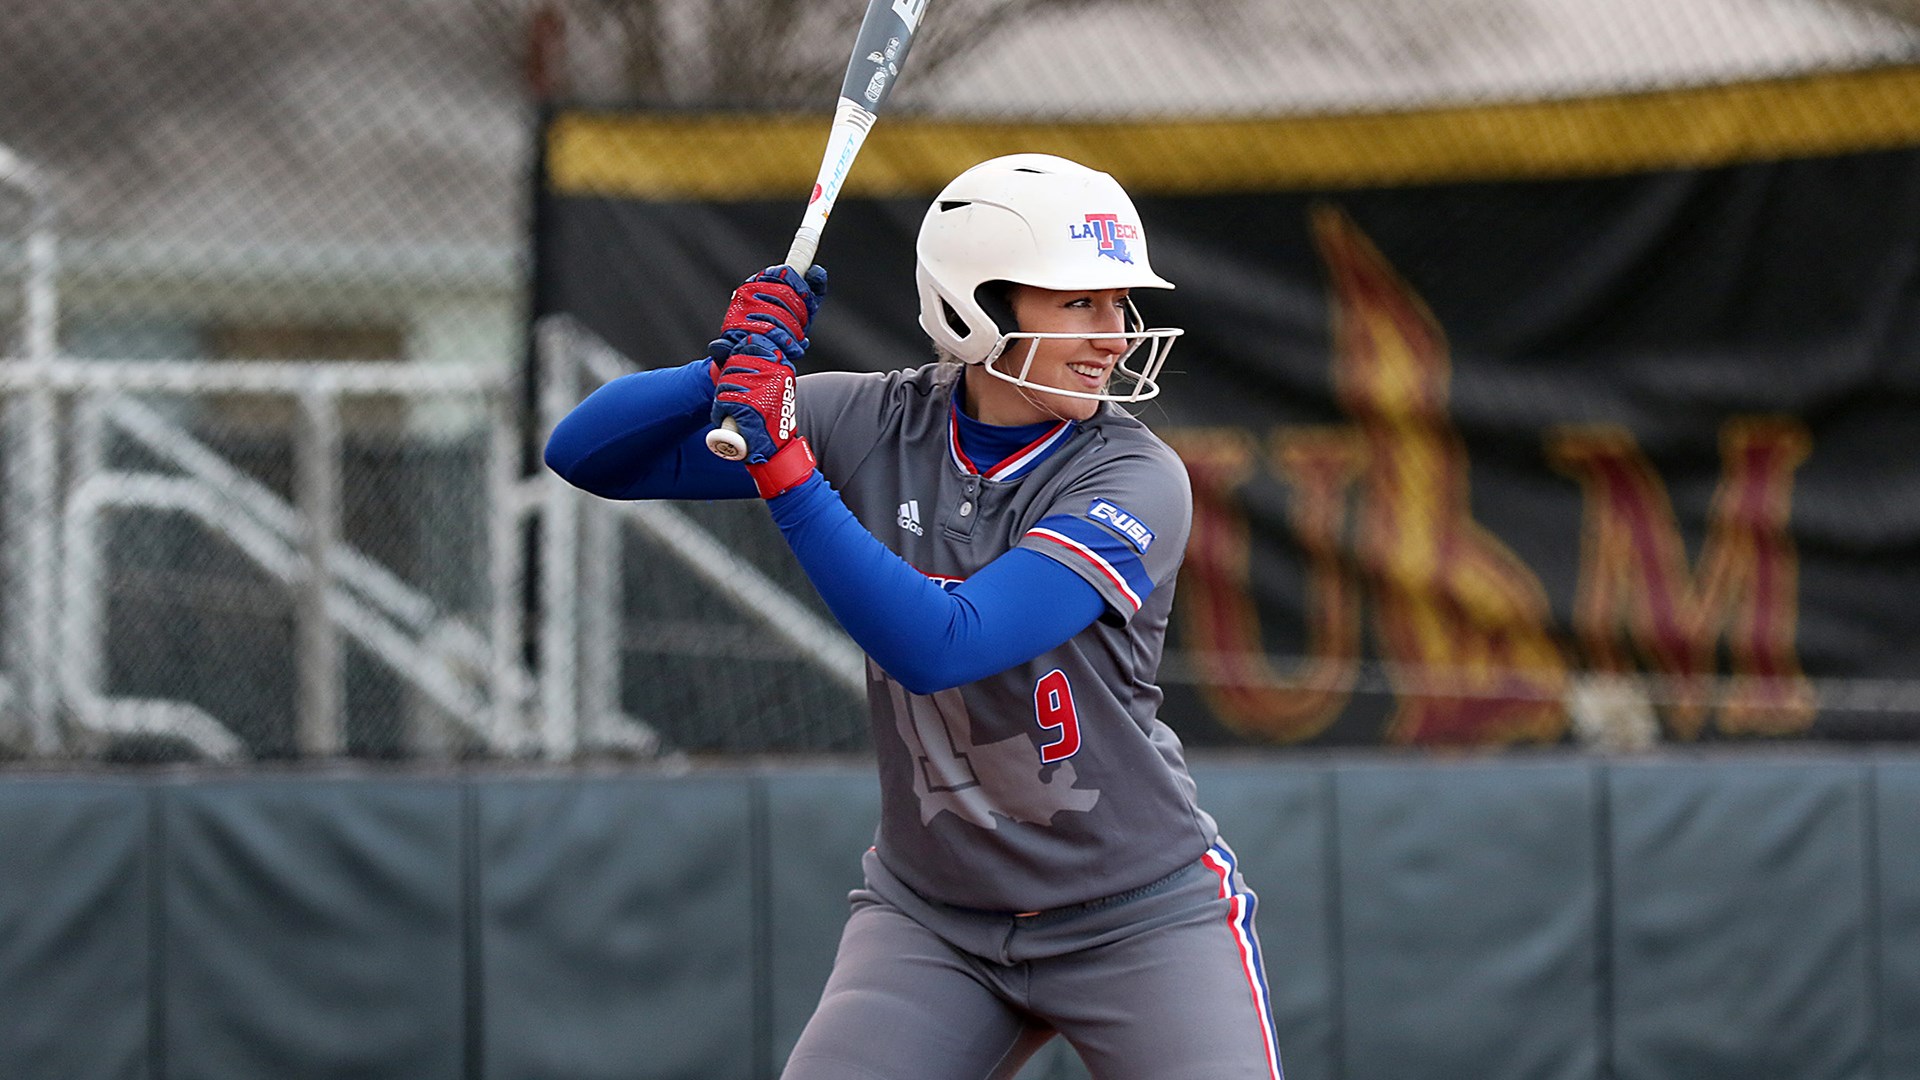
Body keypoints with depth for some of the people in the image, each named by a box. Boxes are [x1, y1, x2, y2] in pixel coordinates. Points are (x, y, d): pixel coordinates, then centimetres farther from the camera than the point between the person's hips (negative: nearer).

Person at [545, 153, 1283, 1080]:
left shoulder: (1137, 481, -18)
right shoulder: (876, 428, -6)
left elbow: (940, 647, -31)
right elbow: (587, 455, -6)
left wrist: (786, 468, -34)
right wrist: (729, 369, -23)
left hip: (1144, 922, -3)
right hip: (929, 924, 3)